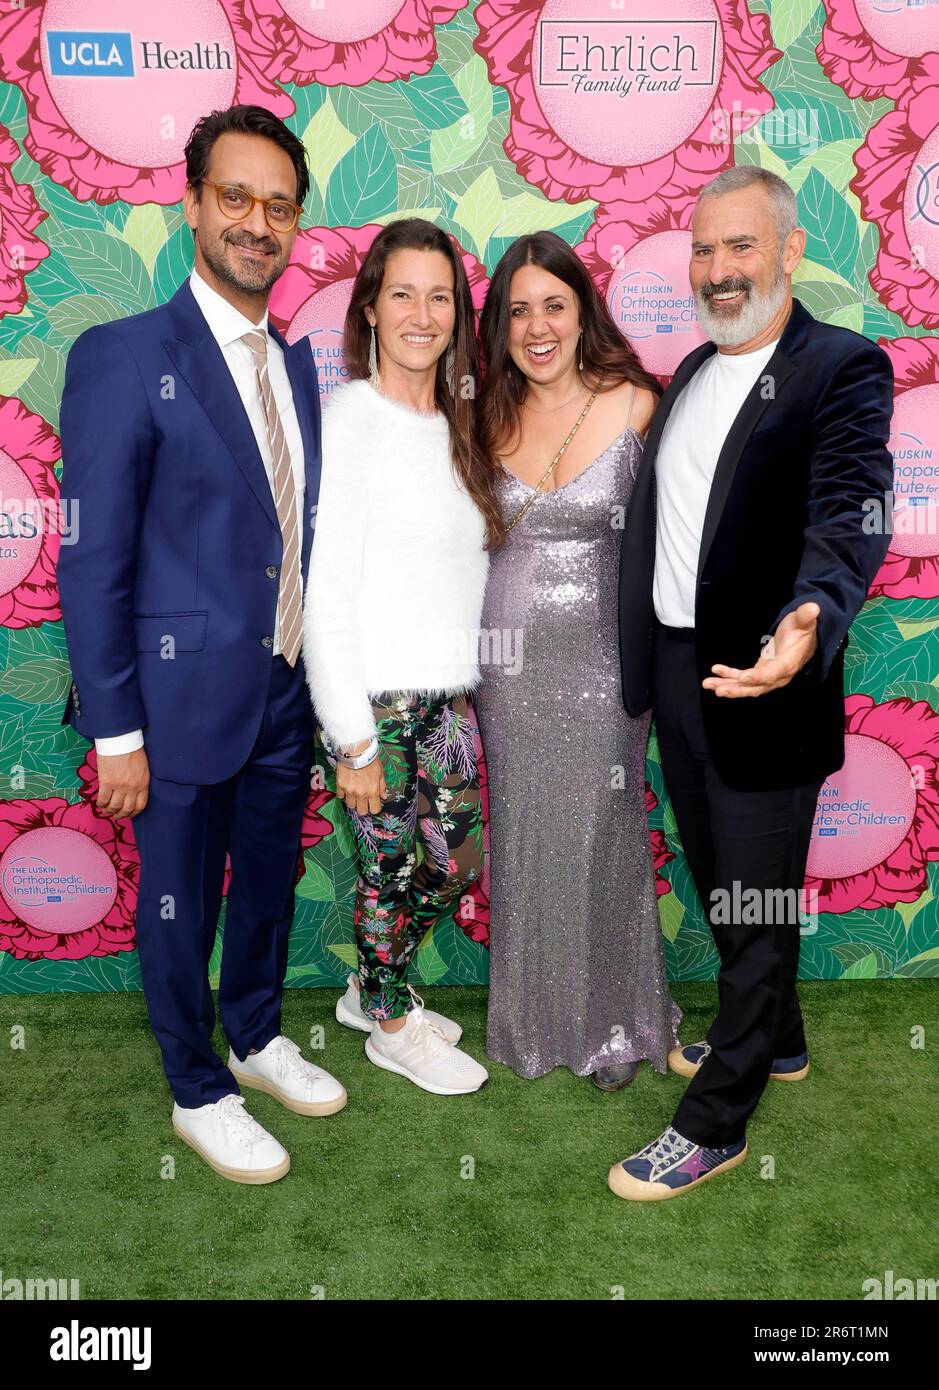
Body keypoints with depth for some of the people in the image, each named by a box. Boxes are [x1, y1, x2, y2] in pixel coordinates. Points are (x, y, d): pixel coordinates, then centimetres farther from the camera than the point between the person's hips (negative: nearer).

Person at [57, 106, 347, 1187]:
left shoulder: (298, 365, 8)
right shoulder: (124, 356, -13)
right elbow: (93, 562, -14)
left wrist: (316, 674, 10)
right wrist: (115, 730, -14)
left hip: (286, 695, 6)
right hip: (183, 700, -6)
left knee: (268, 883, 21)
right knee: (179, 905, 11)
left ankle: (256, 1036, 45)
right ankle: (197, 1091, 34)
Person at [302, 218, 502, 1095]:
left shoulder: (454, 424, 10)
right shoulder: (350, 421, -12)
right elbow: (323, 593, -16)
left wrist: (468, 682, 8)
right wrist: (353, 740, -16)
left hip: (446, 694, 7)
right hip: (373, 699, -7)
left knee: (458, 861, 16)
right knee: (393, 870, 9)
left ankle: (372, 989, 41)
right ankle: (391, 1026, 34)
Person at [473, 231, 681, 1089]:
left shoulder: (635, 406, -7)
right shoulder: (490, 414, 3)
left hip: (600, 655, -3)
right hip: (510, 658, 3)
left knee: (600, 837, 7)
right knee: (522, 834, 13)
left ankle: (614, 1022, 30)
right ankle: (533, 1012, 34)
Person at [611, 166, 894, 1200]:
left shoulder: (843, 367, -10)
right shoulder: (693, 370, 14)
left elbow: (849, 515, -24)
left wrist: (809, 622, -44)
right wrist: (639, 656, 9)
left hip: (761, 681, -7)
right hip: (674, 672, 8)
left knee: (758, 905, 6)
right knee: (717, 883, 21)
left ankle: (714, 1122, 22)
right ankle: (774, 1038, 45)